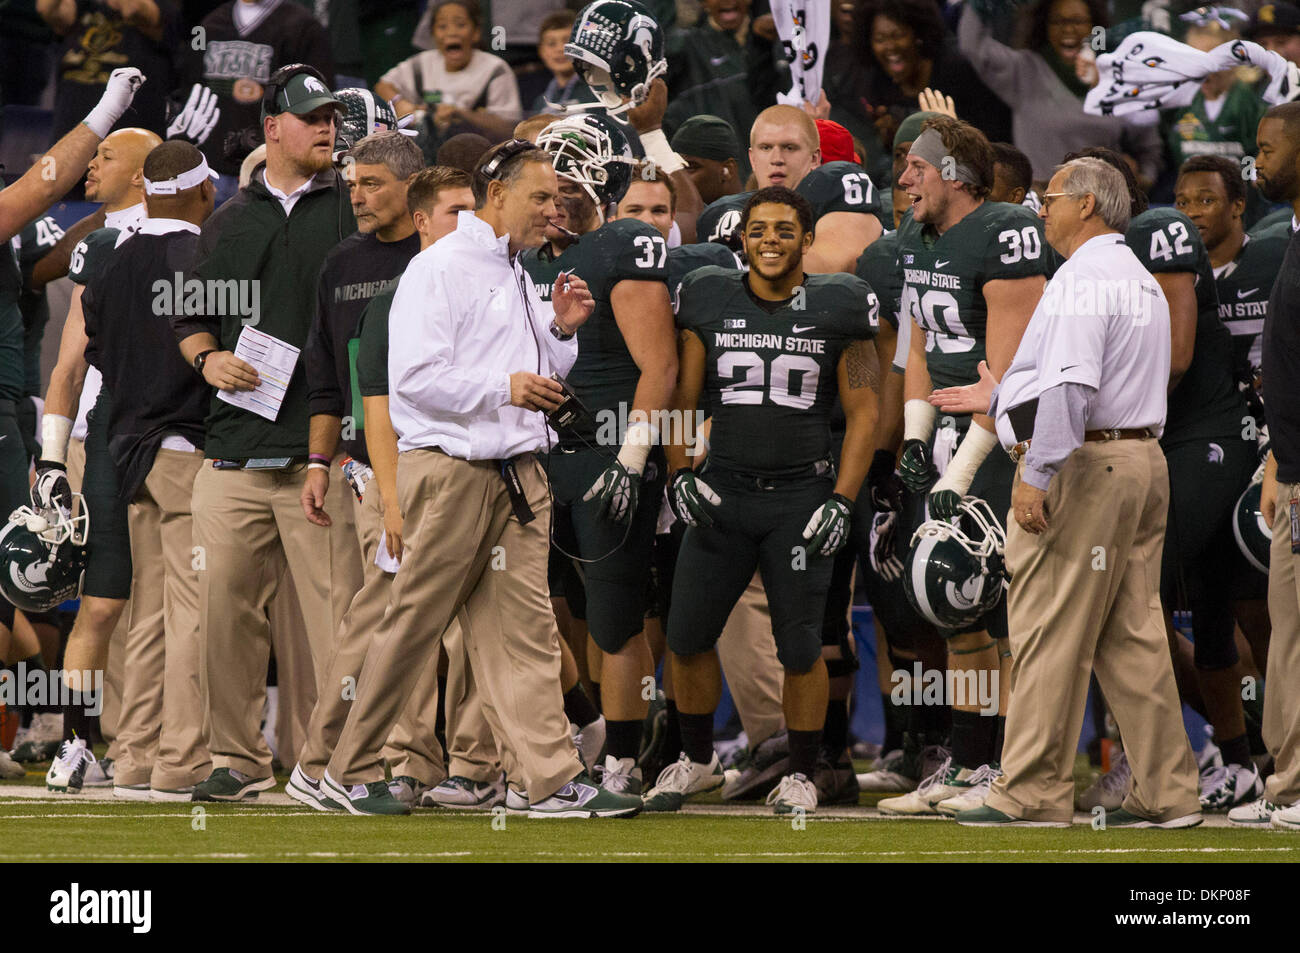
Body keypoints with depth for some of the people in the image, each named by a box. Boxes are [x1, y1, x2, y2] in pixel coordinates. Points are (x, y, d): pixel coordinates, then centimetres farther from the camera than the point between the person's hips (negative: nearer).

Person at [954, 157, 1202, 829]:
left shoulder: (1082, 279, -12)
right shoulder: (1143, 282, 20)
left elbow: (1070, 386, -22)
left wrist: (1036, 474, -22)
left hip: (1081, 467, -10)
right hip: (1144, 459, 10)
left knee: (1049, 634, -6)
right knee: (1133, 635, 9)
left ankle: (1032, 794, -5)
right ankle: (1167, 793, 7)